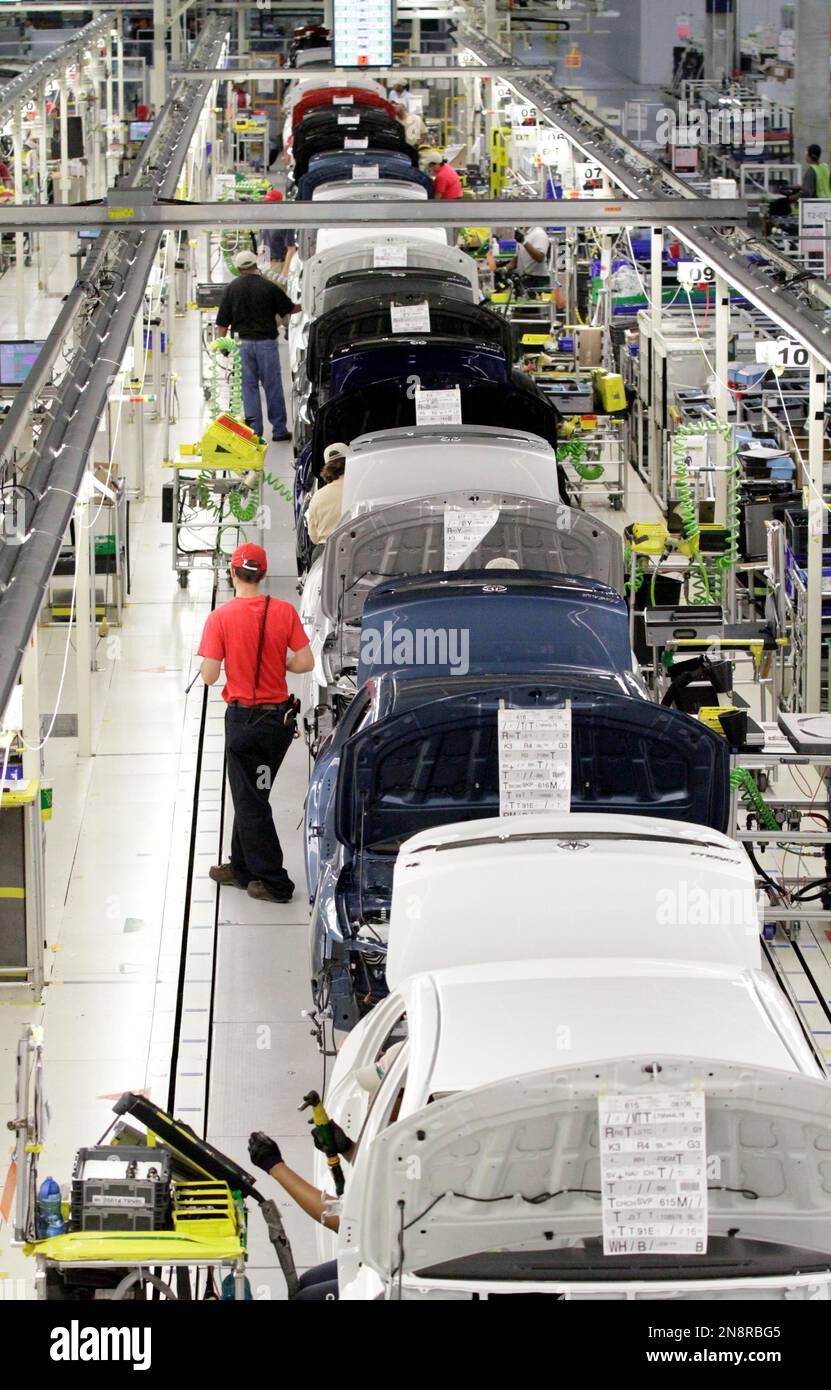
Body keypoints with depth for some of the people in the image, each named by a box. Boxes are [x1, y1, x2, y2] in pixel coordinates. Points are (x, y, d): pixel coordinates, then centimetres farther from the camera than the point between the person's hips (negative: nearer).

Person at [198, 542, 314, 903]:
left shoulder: (221, 617, -13)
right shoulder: (284, 611, -5)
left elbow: (209, 676, -14)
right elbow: (305, 662, -6)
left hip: (243, 718, -4)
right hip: (280, 717, 4)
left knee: (250, 801, 5)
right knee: (252, 795, 19)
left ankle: (273, 881, 5)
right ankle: (242, 868, 30)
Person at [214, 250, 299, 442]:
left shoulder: (232, 288, -1)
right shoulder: (268, 287, -5)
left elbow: (222, 322, 0)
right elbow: (288, 308, 8)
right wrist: (302, 307, 28)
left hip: (242, 342, 1)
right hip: (266, 342, -1)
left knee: (248, 387, 6)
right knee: (273, 386, 6)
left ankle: (254, 431, 4)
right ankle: (279, 430, 10)